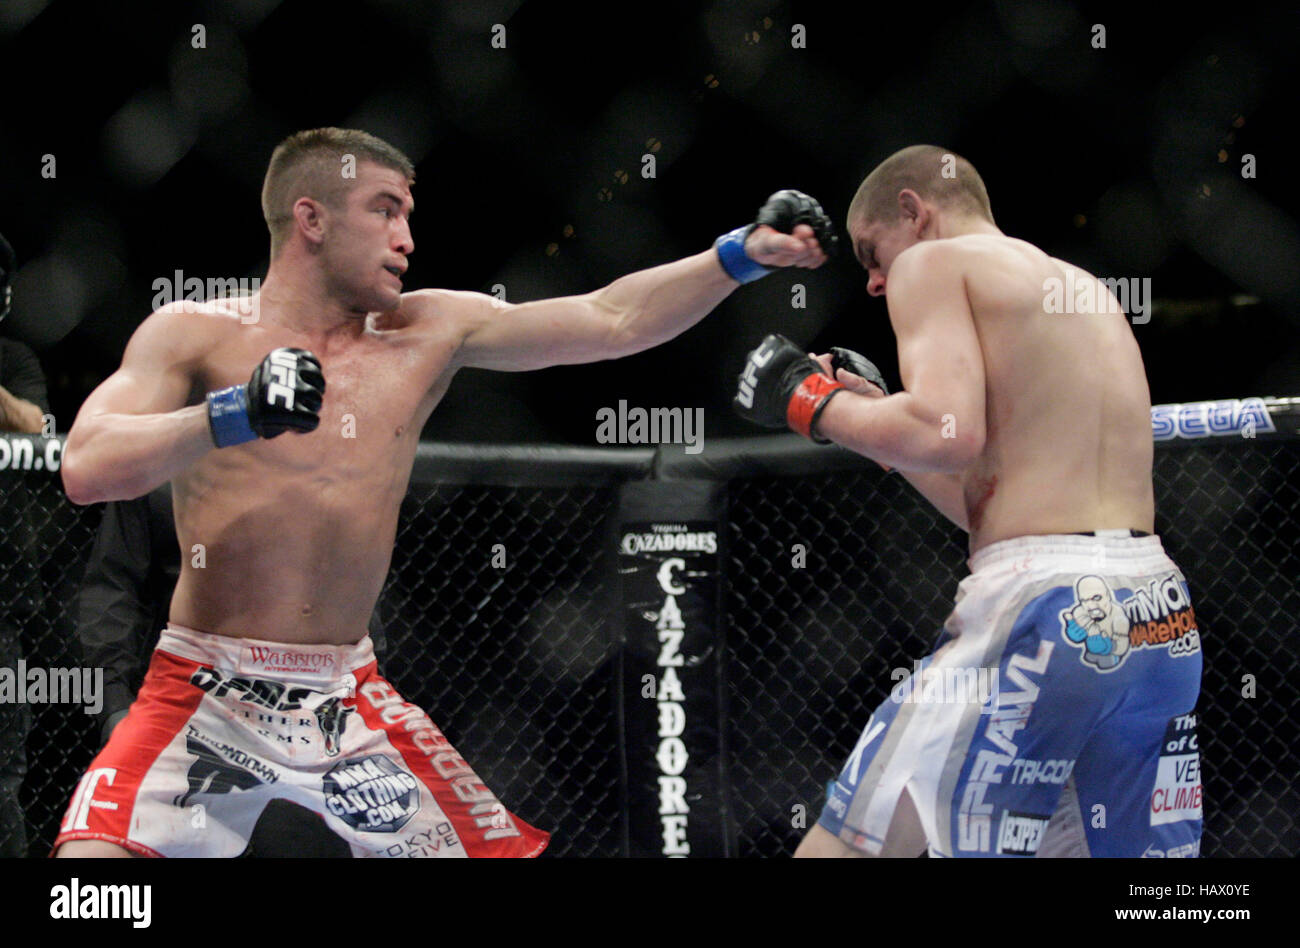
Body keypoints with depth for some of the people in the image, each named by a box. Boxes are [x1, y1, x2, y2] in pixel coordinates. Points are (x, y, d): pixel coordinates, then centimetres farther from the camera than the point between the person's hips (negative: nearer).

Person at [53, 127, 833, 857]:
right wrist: (235, 415, -28)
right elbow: (87, 472, -15)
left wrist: (744, 255, -7)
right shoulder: (195, 336, -2)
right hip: (206, 691, -4)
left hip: (350, 697, 4)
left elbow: (613, 321, 3)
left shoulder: (426, 334, 7)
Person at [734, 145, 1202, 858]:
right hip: (1164, 618, 8)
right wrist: (872, 420, 30)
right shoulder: (1088, 293, 27)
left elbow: (948, 432, -15)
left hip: (1046, 608, -8)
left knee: (838, 849, -3)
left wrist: (811, 402, 1)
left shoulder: (933, 264, 4)